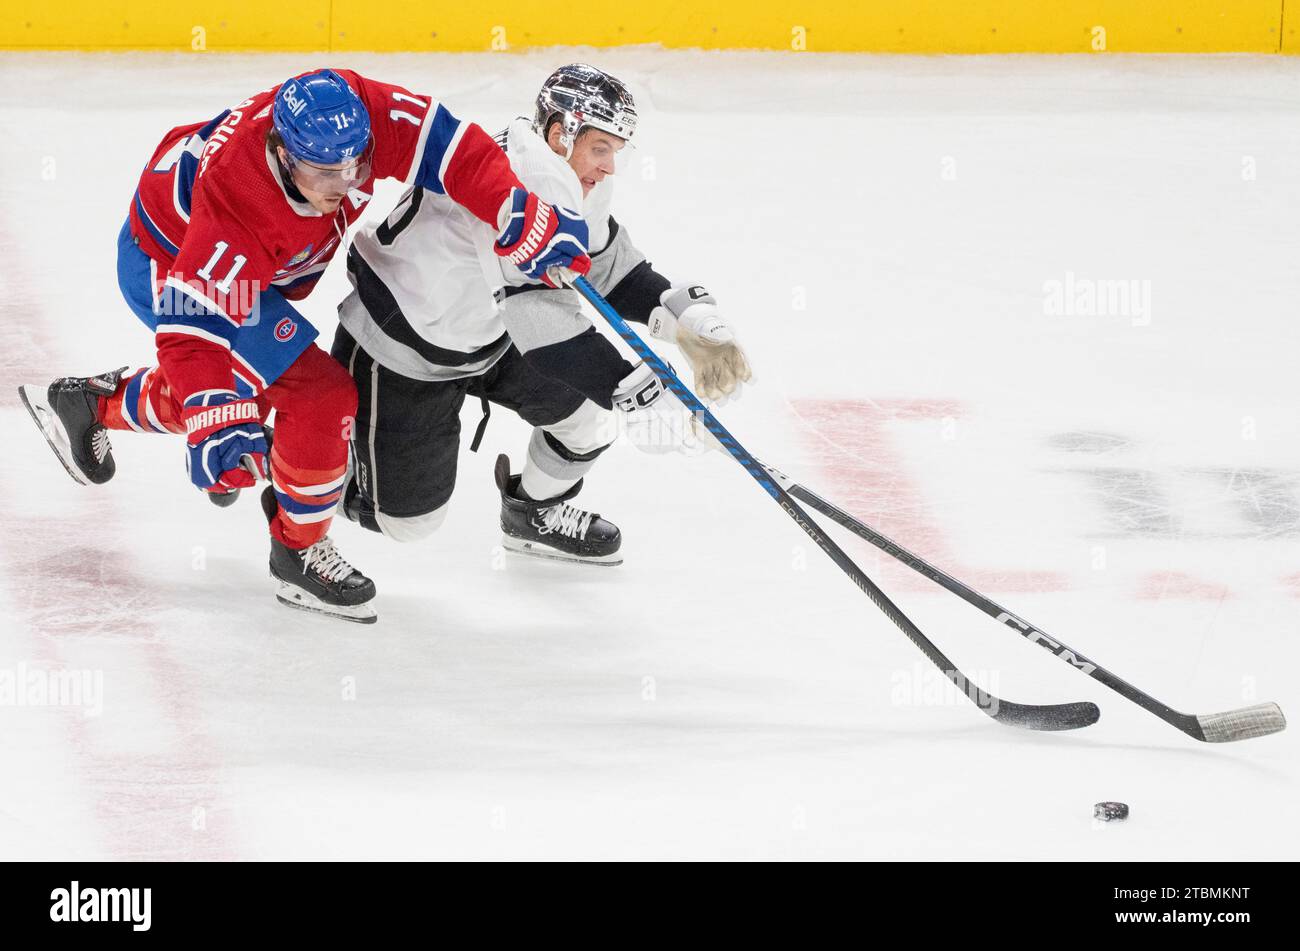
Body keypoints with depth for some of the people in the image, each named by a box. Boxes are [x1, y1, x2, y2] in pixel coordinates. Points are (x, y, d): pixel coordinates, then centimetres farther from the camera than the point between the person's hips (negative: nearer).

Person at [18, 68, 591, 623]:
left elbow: (450, 145, -25)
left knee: (234, 394, 30)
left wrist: (524, 225, -32)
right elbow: (191, 325, -41)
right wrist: (214, 420, -51)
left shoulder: (360, 114, -32)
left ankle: (90, 403, 50)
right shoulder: (237, 200, -43)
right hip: (167, 266, -8)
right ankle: (299, 553, 4)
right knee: (320, 397, -17)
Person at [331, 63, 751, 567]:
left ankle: (534, 512, 29)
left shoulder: (579, 178, -5)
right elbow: (543, 318, -38)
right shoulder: (530, 182, -35)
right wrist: (630, 384, -39)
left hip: (490, 332, 9)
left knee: (586, 411, 1)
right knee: (407, 518, -1)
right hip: (401, 349, -9)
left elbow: (609, 265, 8)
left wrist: (688, 315, -6)